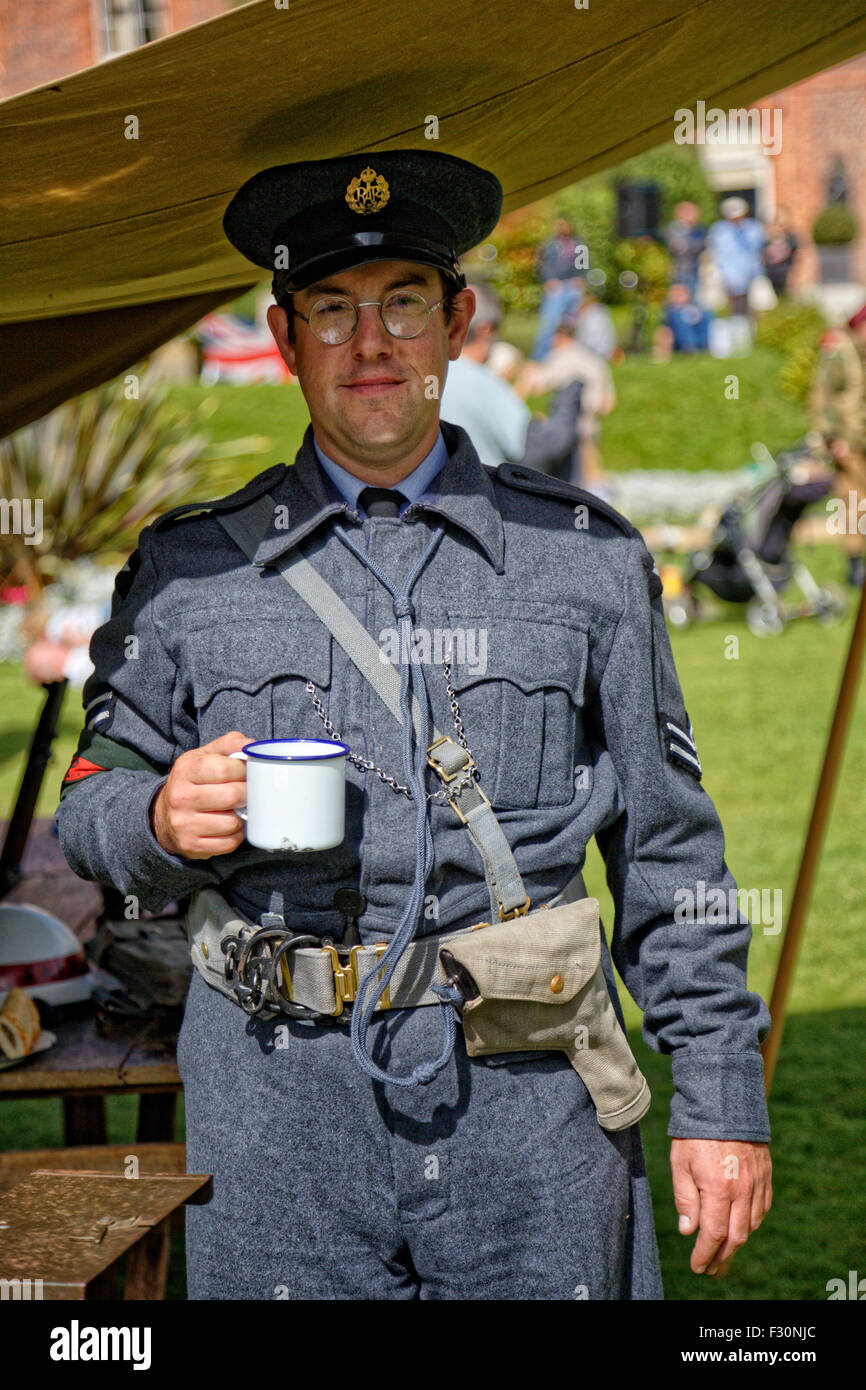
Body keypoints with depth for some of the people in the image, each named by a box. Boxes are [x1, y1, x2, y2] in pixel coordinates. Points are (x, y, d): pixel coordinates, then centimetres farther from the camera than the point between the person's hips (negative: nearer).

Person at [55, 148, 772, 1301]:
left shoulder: (590, 559, 9)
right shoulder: (187, 572, 8)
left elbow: (669, 852, 10)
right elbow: (92, 808, 14)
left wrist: (720, 1099, 5)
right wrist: (162, 819, -10)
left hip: (530, 1098, 0)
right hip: (278, 1106, 0)